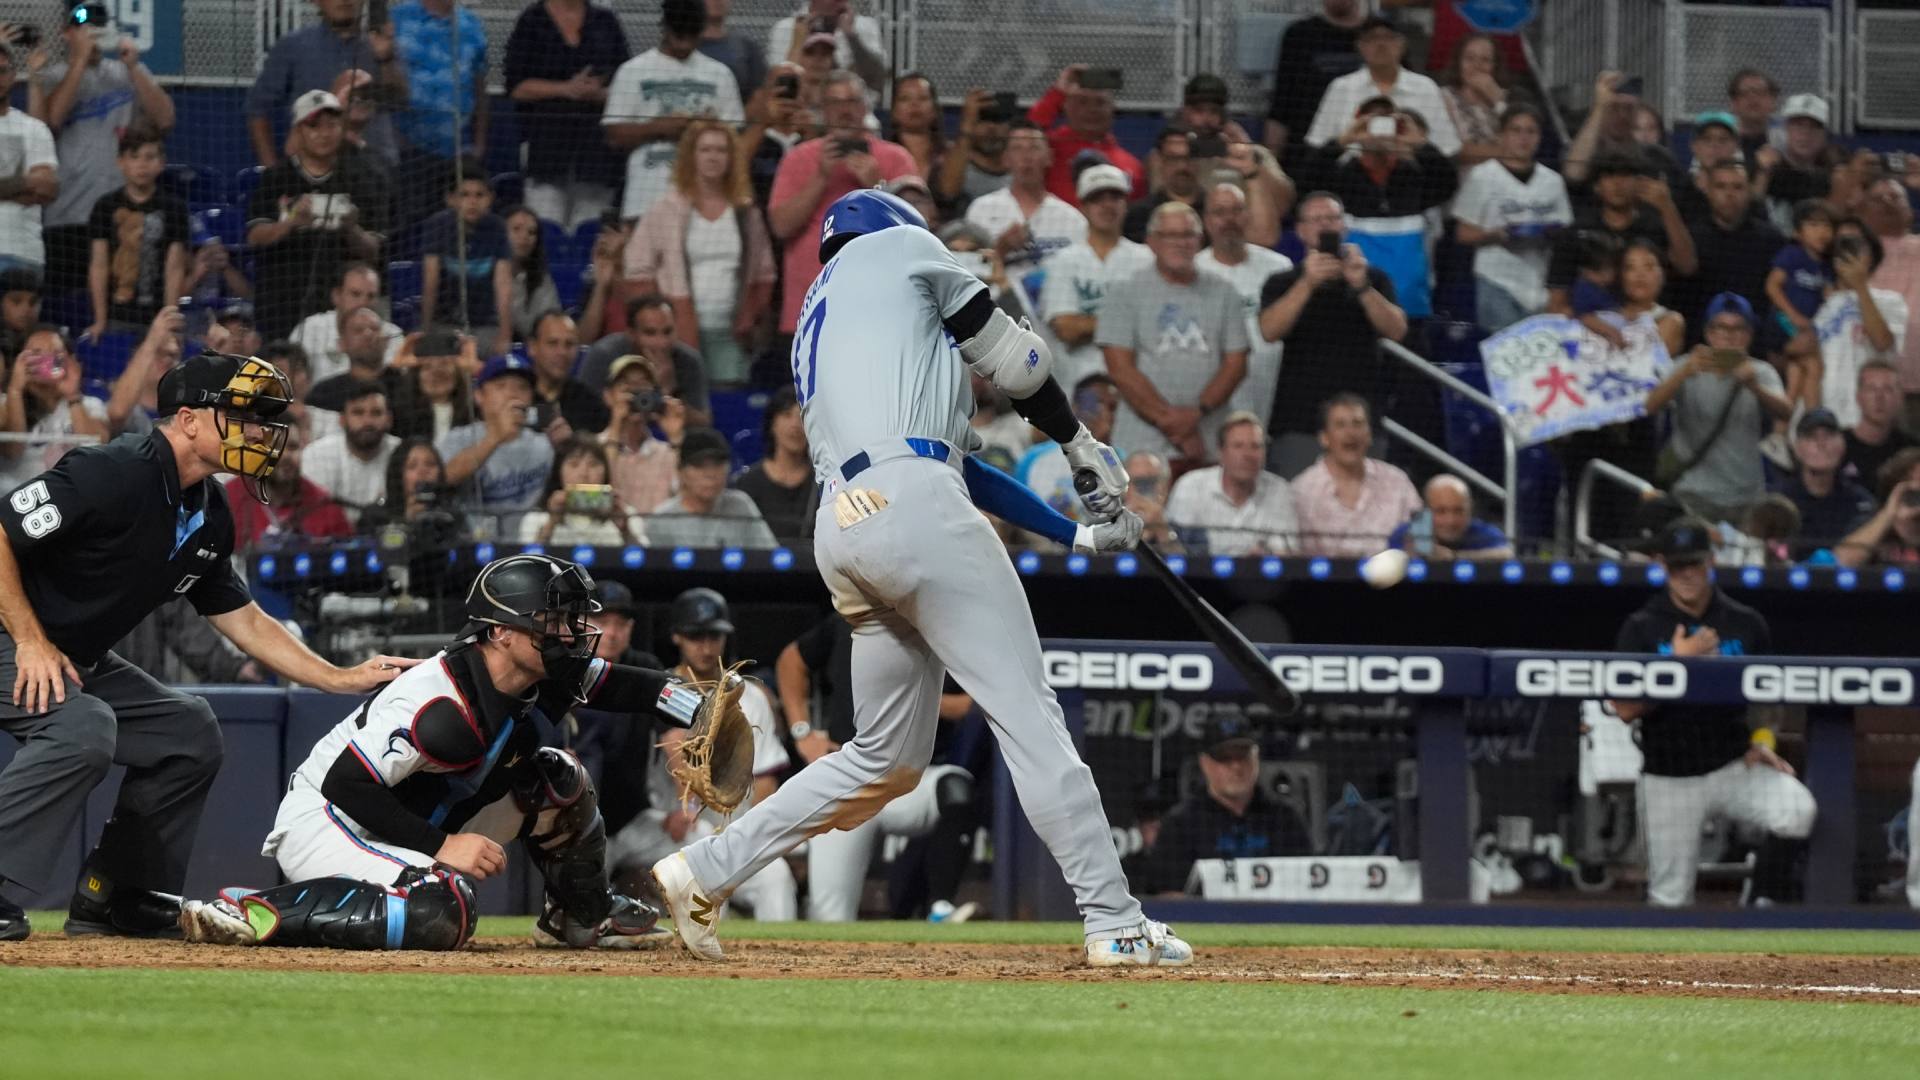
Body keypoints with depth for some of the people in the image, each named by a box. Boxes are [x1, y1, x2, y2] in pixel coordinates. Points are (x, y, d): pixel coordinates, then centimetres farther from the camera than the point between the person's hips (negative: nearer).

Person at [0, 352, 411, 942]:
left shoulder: (209, 515, 6)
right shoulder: (112, 474, -23)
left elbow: (242, 620, 15)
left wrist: (343, 678, 8)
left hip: (80, 660, 10)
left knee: (187, 729, 10)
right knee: (83, 727, -33)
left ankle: (113, 897, 13)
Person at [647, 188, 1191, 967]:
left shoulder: (813, 330, 33)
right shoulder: (900, 247, 16)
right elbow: (1007, 356, 14)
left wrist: (1074, 531, 25)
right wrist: (1085, 447, 30)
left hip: (840, 529, 8)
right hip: (911, 505, -8)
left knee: (887, 758, 16)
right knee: (1027, 715, -9)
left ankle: (703, 873, 15)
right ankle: (1114, 925, -13)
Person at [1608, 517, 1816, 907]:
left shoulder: (1746, 623, 5)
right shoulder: (1642, 629, -1)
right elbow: (1625, 709, -9)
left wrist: (1762, 740, 0)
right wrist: (1678, 662, -17)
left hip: (1736, 766, 1)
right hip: (1670, 778, -1)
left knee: (1797, 807, -27)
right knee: (1670, 899, -2)